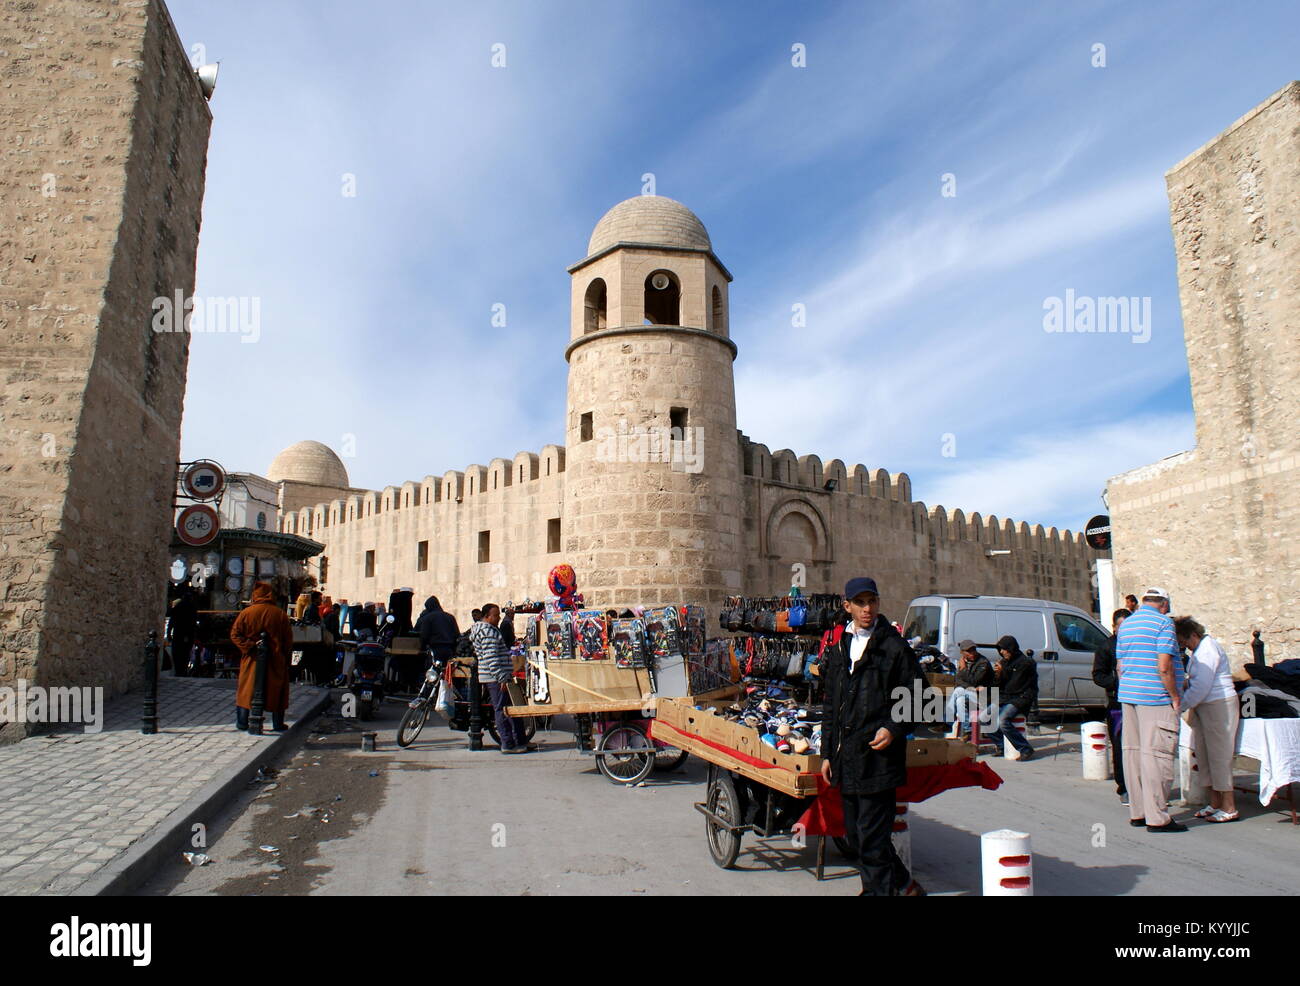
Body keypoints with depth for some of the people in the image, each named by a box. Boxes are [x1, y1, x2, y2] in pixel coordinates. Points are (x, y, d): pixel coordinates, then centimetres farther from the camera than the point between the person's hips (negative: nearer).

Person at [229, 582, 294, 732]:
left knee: (247, 689, 12)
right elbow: (288, 640, 0)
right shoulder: (281, 614, -3)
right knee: (277, 689, 8)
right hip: (275, 659, 0)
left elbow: (234, 634, -5)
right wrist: (286, 657, 7)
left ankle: (242, 722, 15)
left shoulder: (246, 613, -3)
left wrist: (248, 646, -7)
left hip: (252, 659, 0)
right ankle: (278, 724, 10)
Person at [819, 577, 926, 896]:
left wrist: (894, 729, -16)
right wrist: (827, 752, 14)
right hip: (846, 758, 7)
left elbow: (917, 698, -2)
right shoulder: (838, 647, 13)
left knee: (872, 838, -3)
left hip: (878, 754, -7)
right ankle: (902, 885, 33)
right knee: (855, 835, 15)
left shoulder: (894, 646, -4)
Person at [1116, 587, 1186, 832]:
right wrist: (1175, 696, -8)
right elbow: (1164, 666, -16)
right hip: (1156, 698, -8)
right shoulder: (1163, 622, -8)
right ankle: (1157, 818, -4)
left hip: (1128, 695, 8)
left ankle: (1137, 812, 16)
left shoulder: (1126, 625, 16)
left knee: (1133, 752, 9)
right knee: (1156, 755, -6)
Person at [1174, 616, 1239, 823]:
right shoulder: (1200, 649, 15)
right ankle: (1215, 803, 19)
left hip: (1219, 706, -10)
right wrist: (1190, 708, 10)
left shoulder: (1207, 649, -16)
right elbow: (1196, 683, 19)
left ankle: (1229, 808, 2)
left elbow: (1201, 686, -20)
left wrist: (1181, 706, -15)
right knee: (1204, 757, 12)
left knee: (1219, 756, -5)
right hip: (1204, 706, 10)